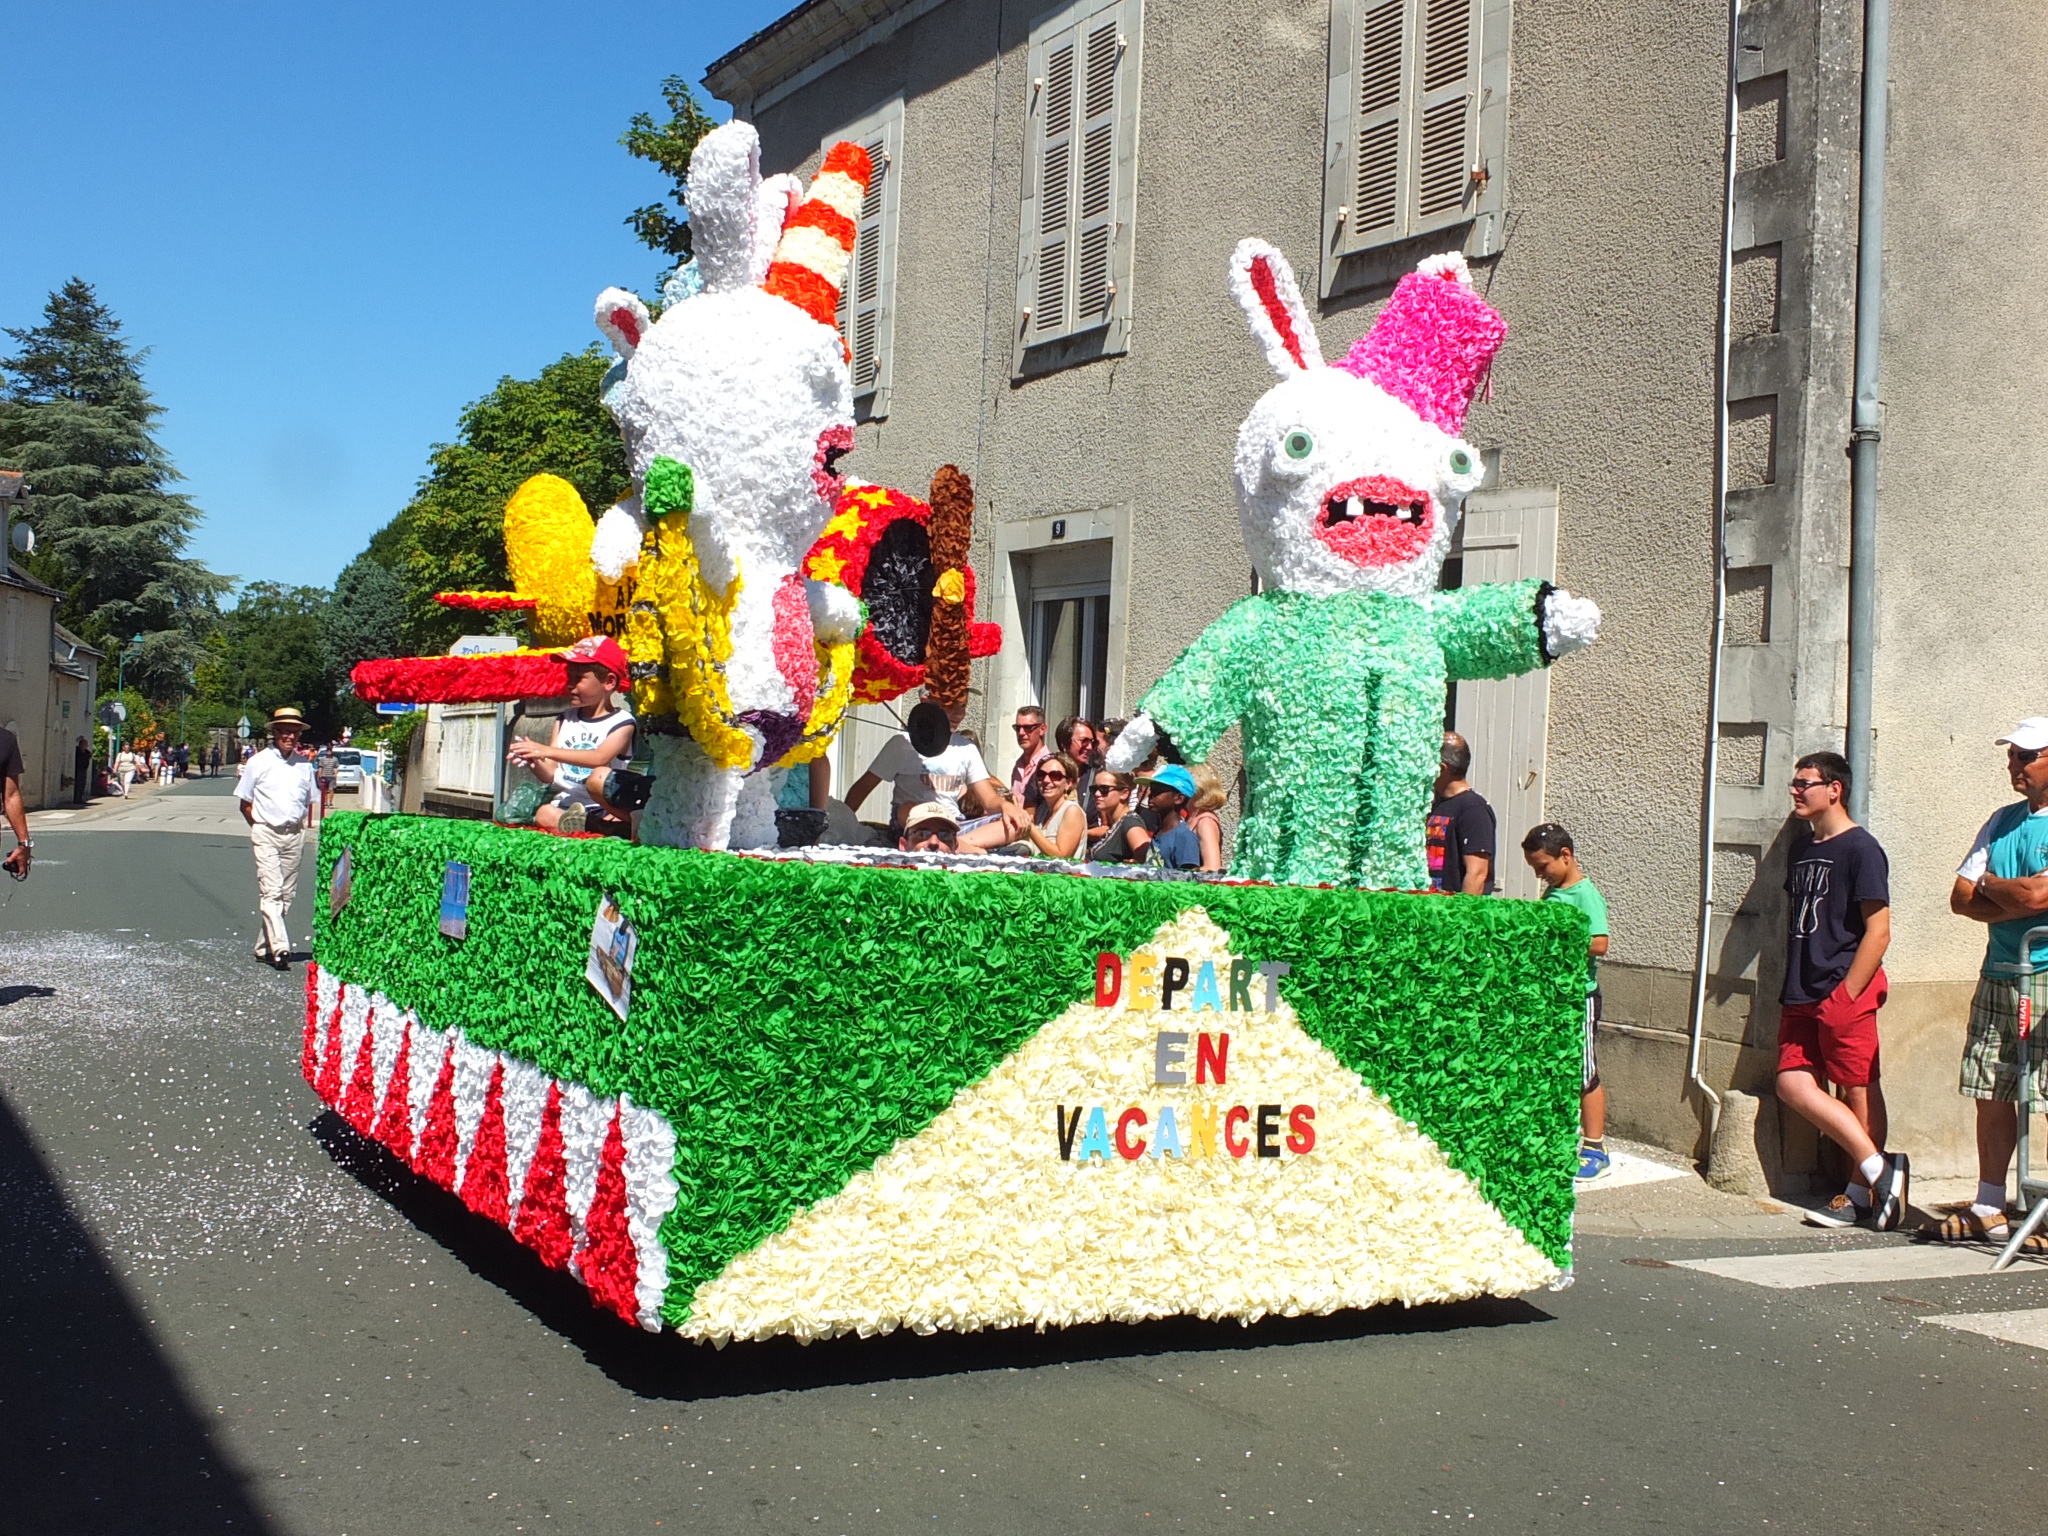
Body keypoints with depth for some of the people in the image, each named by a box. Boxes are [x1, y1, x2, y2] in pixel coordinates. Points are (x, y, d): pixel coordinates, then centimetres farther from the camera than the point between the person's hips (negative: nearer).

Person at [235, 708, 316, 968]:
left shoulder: (305, 765, 9)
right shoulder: (259, 762, 0)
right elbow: (245, 803, 5)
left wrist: (299, 827, 8)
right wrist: (260, 827, 0)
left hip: (294, 836, 4)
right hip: (266, 835, -4)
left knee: (286, 894, 6)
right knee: (271, 892, -13)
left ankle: (265, 946, 17)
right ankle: (279, 947, -22)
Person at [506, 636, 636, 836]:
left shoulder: (621, 722, -1)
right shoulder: (564, 720, 16)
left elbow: (600, 758, -20)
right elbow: (550, 774, 12)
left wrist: (547, 751, -26)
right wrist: (533, 762, -12)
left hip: (605, 809, -4)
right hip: (565, 807, 4)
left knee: (599, 777, -35)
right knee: (544, 815, -31)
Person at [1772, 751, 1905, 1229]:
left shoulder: (1860, 849, -9)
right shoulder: (1801, 848, 15)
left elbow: (1878, 931, -13)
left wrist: (1846, 994, -16)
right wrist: (1793, 984, 15)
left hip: (1847, 993, -8)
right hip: (1801, 995, 8)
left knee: (1858, 1090, 0)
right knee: (1793, 1085, 0)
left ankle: (1862, 1192, 8)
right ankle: (1878, 1169, 5)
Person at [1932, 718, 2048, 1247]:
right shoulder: (2002, 821, 15)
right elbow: (1961, 898, 9)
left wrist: (1989, 884, -1)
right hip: (1998, 975, 7)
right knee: (1991, 1095, 10)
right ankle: (1988, 1212, 18)